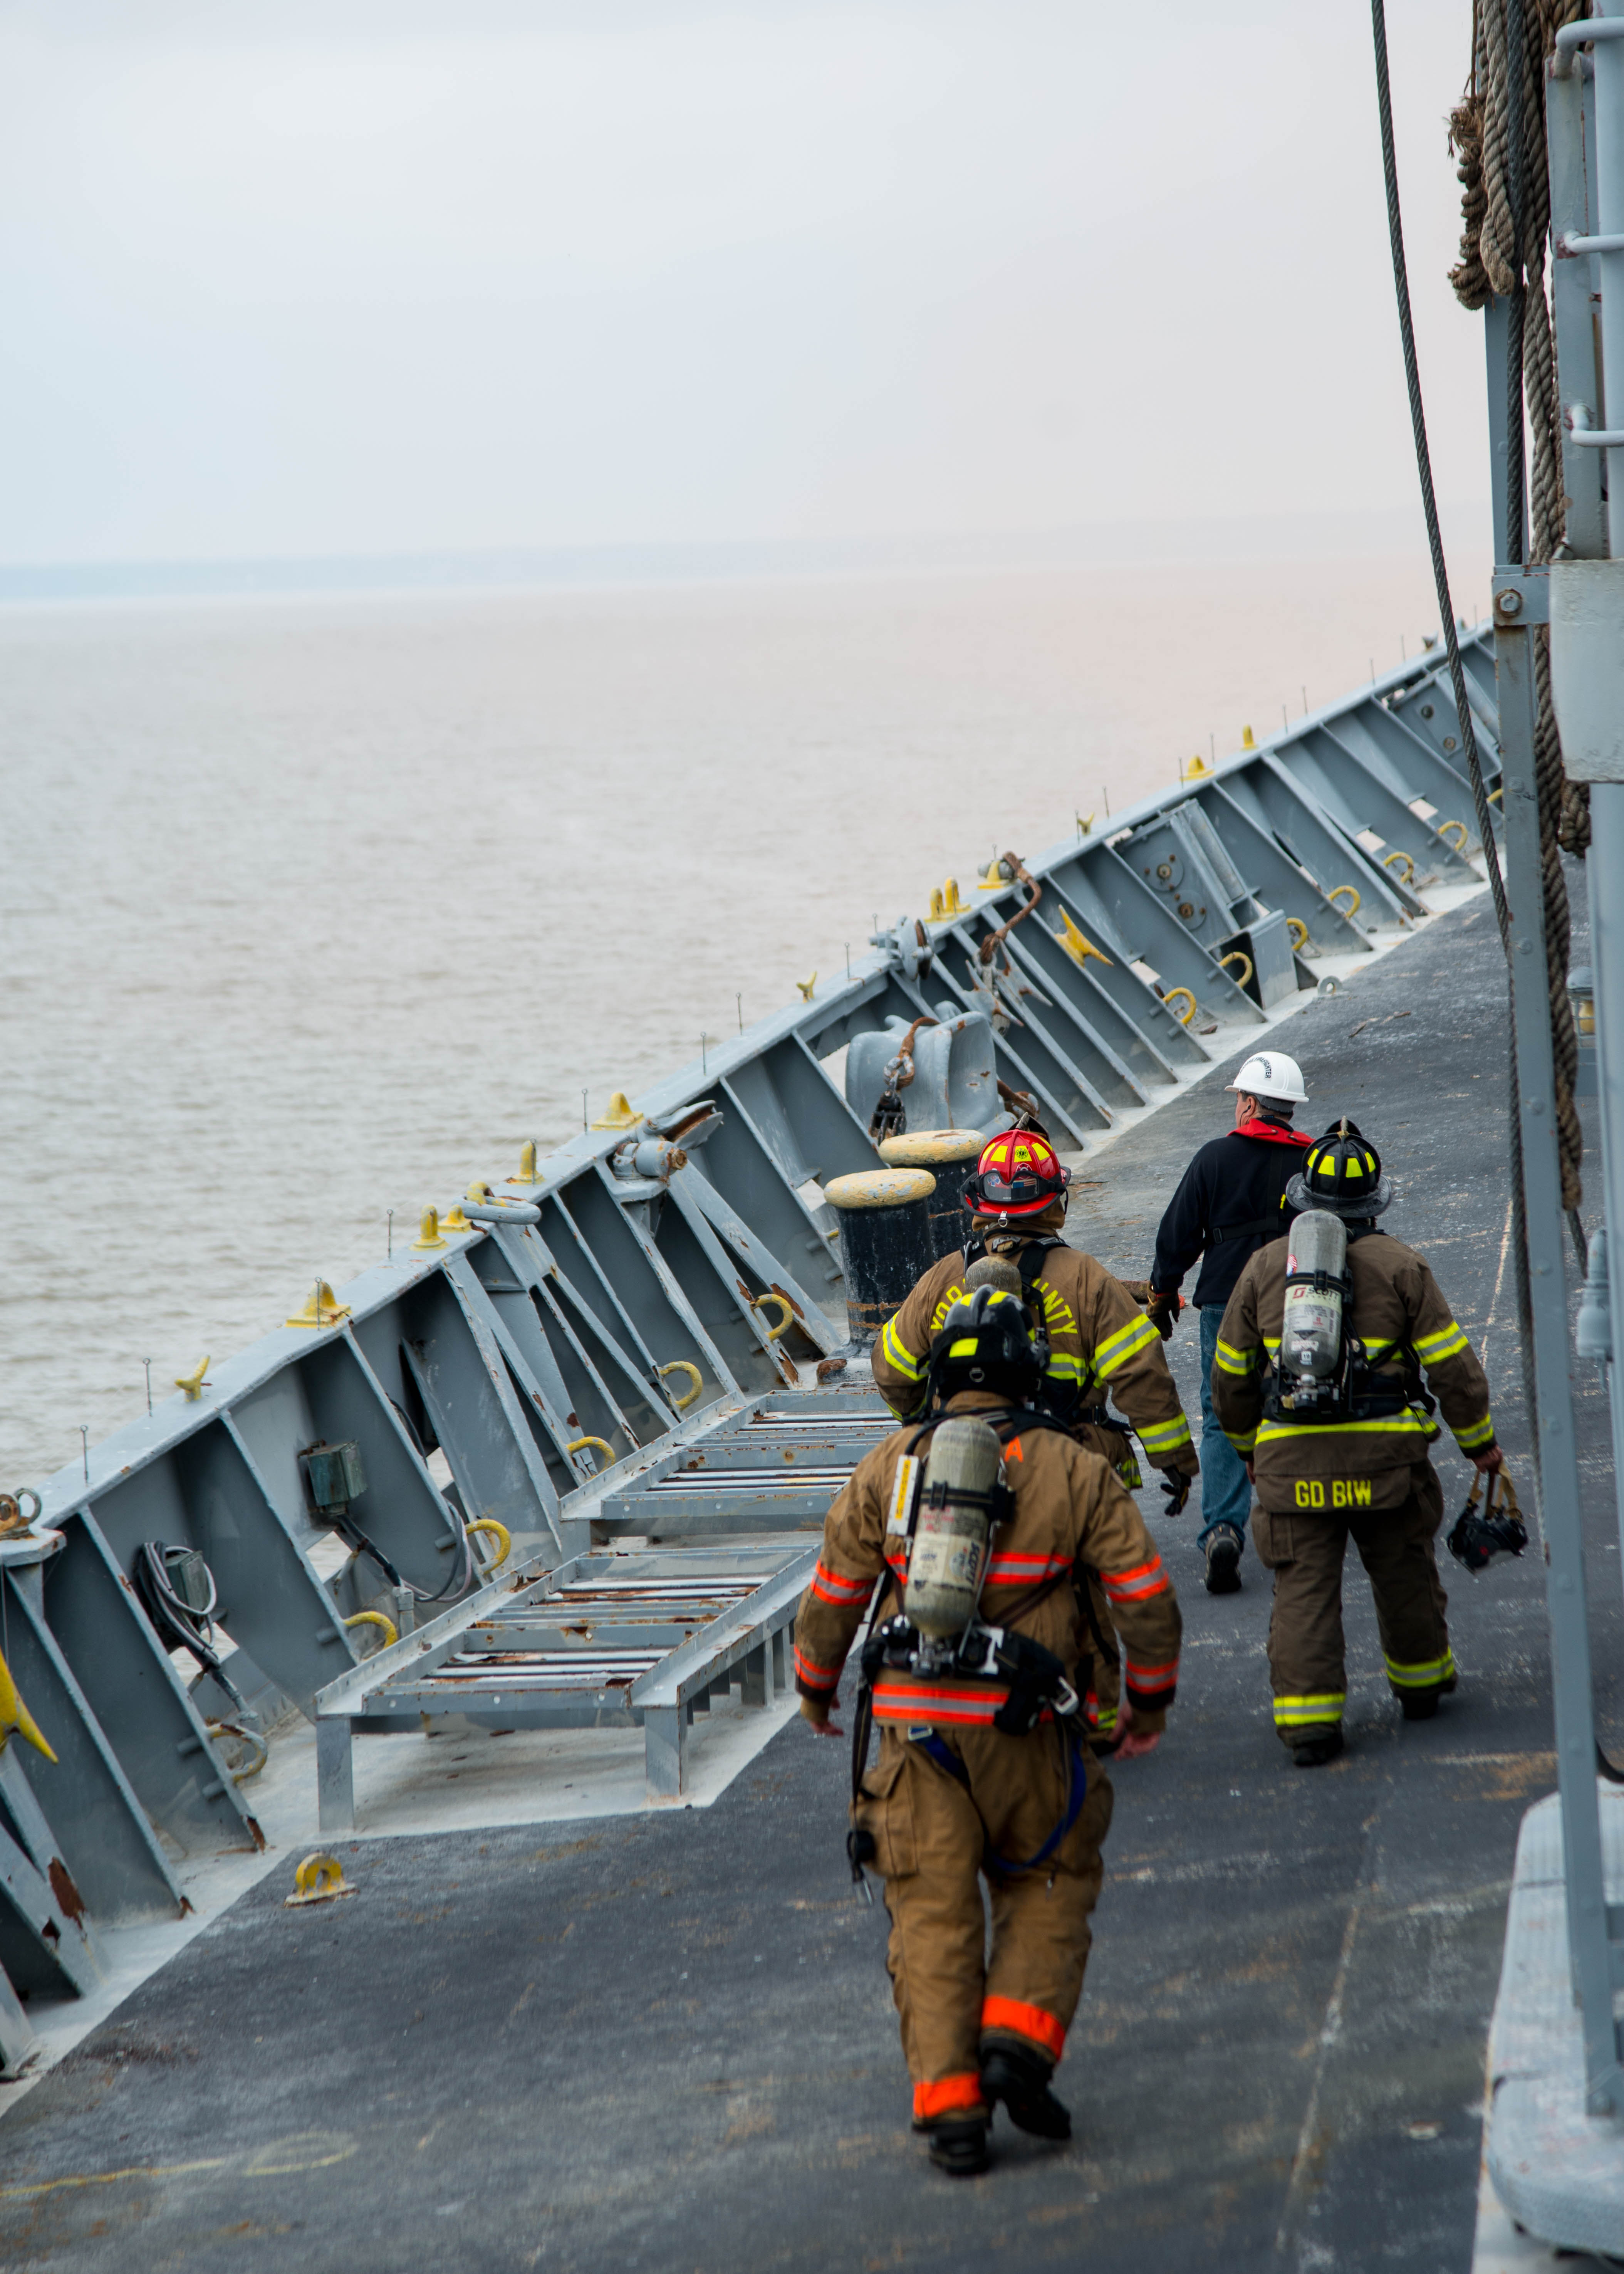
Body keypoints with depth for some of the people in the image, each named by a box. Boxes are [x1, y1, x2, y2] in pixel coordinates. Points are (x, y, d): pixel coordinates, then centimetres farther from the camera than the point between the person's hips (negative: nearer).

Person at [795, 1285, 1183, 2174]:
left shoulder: (887, 1467, 2)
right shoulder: (1075, 1471, 0)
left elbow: (834, 1592, 7)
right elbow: (1146, 1595, 0)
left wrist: (814, 1683, 25)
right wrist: (1150, 1698, 15)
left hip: (913, 1725, 1)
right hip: (1023, 1728, -1)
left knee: (933, 1914, 6)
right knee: (1048, 1884, 18)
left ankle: (949, 2106, 0)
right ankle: (1017, 2042, -2)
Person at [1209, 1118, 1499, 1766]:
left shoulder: (1266, 1266, 5)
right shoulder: (1399, 1265, -1)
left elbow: (1231, 1375, 12)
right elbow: (1451, 1364, -2)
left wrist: (1246, 1445, 27)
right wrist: (1478, 1440, 11)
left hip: (1290, 1461, 1)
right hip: (1385, 1455, -1)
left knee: (1303, 1587, 2)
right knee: (1403, 1571, 18)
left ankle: (1308, 1718, -3)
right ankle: (1420, 1683, 33)